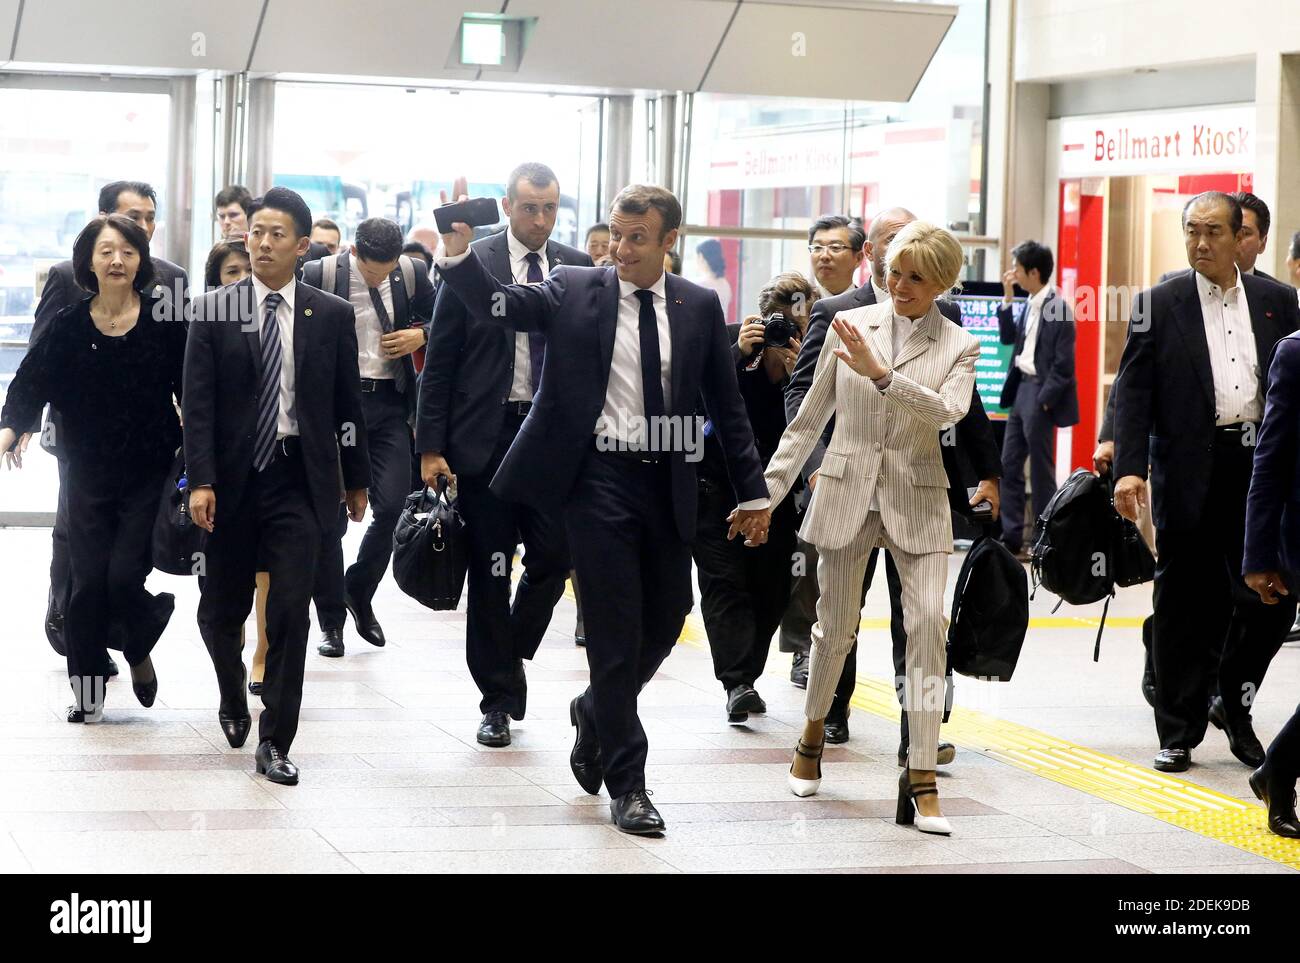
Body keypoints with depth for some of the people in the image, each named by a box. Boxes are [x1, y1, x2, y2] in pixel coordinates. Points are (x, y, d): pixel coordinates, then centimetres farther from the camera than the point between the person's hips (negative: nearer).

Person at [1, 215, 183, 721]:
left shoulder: (166, 321, -5)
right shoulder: (69, 326, 0)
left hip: (150, 475, -2)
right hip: (88, 479, 2)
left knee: (125, 576, -10)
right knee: (88, 583, 2)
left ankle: (139, 651, 21)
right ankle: (87, 693, 15)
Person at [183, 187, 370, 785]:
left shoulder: (332, 316, 3)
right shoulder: (213, 311, 0)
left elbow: (347, 404, 9)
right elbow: (197, 403, -4)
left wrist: (357, 479, 12)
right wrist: (200, 481, -12)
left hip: (301, 479, 0)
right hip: (233, 477, 0)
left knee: (290, 612, -7)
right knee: (222, 607, 9)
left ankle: (274, 742, 0)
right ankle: (234, 696, 40)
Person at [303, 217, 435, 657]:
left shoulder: (413, 274, 2)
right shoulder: (318, 275, -8)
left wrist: (421, 335, -4)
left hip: (390, 404, 2)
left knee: (391, 506, -6)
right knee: (331, 515, 1)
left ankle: (359, 592, 20)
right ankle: (330, 618, 13)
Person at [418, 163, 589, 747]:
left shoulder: (578, 269, 6)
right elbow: (440, 362, -1)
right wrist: (430, 447, -6)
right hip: (485, 436, -2)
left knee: (553, 560, -3)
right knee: (490, 570, 3)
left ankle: (506, 663, 22)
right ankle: (498, 697, 12)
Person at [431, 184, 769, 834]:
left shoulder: (699, 306, 6)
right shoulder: (574, 291, 0)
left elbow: (726, 404, 9)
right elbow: (499, 306, -13)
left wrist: (751, 492, 7)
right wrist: (460, 254, -32)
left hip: (668, 485, 3)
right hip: (600, 480, -3)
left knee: (666, 619, 11)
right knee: (616, 631, -2)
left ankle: (597, 711, 40)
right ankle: (626, 784, 8)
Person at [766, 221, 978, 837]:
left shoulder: (959, 346, 2)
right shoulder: (850, 325, 4)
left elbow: (948, 411, -18)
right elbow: (810, 417, 10)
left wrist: (880, 373, -28)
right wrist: (769, 488, 8)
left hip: (917, 501, -1)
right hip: (847, 491, 1)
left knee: (928, 623, -14)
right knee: (836, 625, 8)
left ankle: (921, 779, -12)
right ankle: (814, 730, 36)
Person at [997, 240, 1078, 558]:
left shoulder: (1057, 308, -16)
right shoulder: (1030, 304, 9)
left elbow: (1063, 364, -17)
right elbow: (1008, 337, 14)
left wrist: (1043, 401, -16)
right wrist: (1007, 298, 6)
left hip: (1040, 393, -9)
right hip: (1021, 388, 9)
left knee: (1041, 471, -1)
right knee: (1009, 465, 10)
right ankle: (1011, 538, 15)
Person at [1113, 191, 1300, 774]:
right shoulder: (1159, 304, 1)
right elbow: (1133, 392, -3)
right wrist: (1128, 468, -14)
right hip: (1190, 473, -2)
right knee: (1184, 606, 3)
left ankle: (1232, 701, 23)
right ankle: (1179, 732, 12)